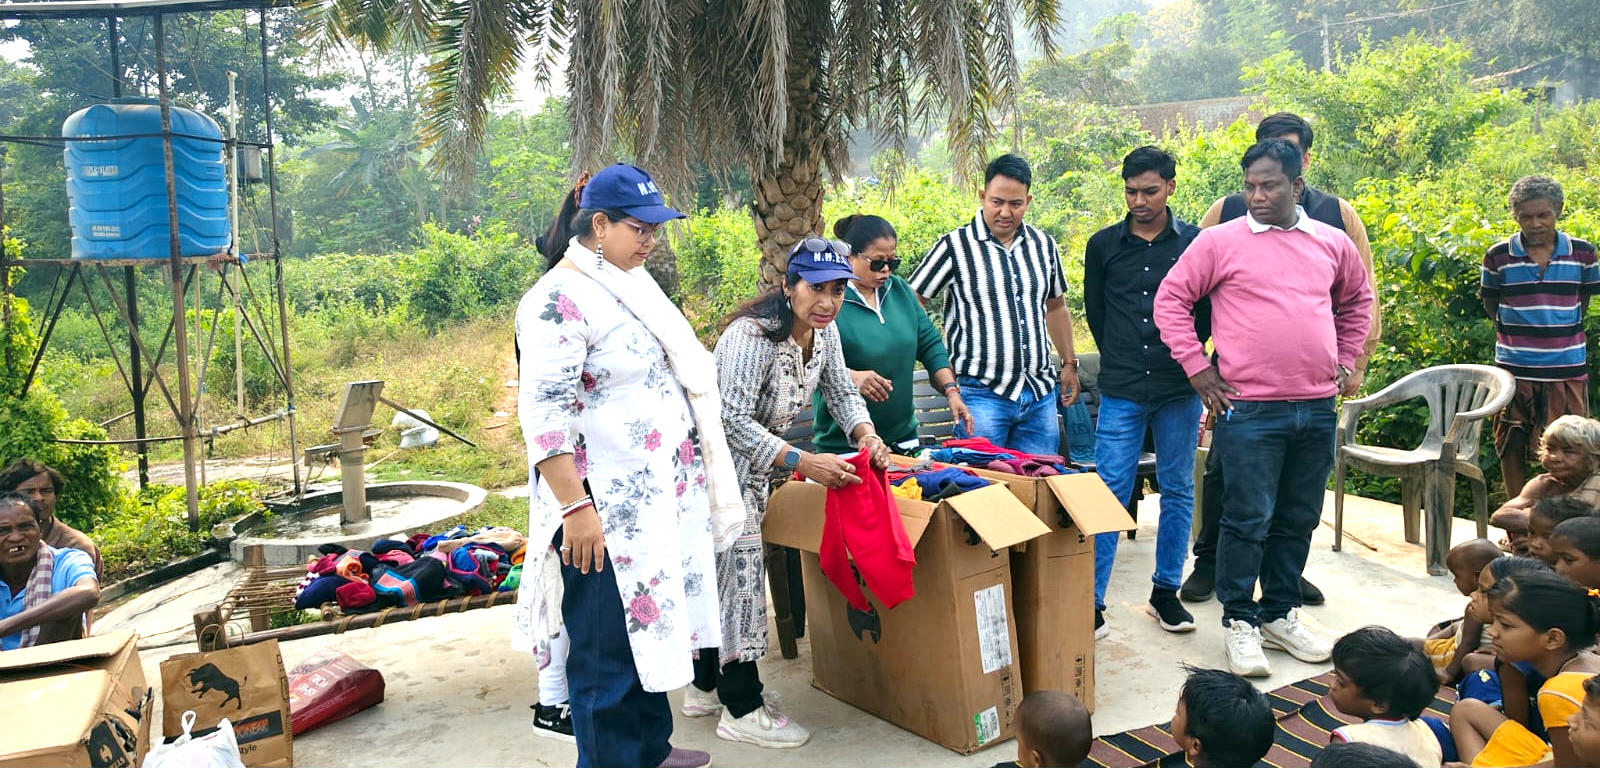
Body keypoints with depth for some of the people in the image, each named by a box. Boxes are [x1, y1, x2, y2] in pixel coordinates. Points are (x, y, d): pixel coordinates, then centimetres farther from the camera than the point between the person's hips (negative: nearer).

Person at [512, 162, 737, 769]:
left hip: (661, 500, 9)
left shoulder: (632, 287, 13)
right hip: (607, 512, -9)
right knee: (609, 649, 2)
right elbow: (544, 412, -22)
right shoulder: (561, 299, -16)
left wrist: (697, 484, 23)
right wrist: (575, 507, -26)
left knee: (652, 631, 20)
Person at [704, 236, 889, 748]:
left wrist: (866, 435, -18)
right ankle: (742, 711, 4)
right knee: (738, 570, -6)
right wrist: (803, 462, -39)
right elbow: (733, 420, -32)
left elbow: (841, 392, 4)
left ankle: (705, 687, 28)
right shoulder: (753, 334, -29)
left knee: (724, 573, 15)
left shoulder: (824, 331, -3)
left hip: (755, 466, 8)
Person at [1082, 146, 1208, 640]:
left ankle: (1165, 592, 23)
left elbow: (1208, 311, 8)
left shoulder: (1195, 243, 0)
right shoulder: (1104, 245, 3)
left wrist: (1184, 356, 7)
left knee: (1178, 491, 9)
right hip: (1121, 393, 0)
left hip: (1179, 390, 1)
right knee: (1110, 493, -3)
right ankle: (1092, 601, 2)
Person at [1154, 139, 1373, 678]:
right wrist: (1197, 367, -6)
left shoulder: (1332, 243, 10)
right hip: (1249, 409, -4)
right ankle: (1240, 623, 12)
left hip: (1317, 408, 5)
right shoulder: (1220, 241, -3)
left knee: (1298, 520, 13)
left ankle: (1280, 614, 28)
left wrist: (1345, 360, 15)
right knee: (1248, 521, -2)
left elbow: (1357, 301, 26)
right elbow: (1171, 300, -2)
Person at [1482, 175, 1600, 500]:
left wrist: (1561, 327, 8)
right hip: (1514, 368, -1)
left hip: (1567, 368, 1)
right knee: (1512, 446, 8)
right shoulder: (1498, 256, -5)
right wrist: (1514, 331, 4)